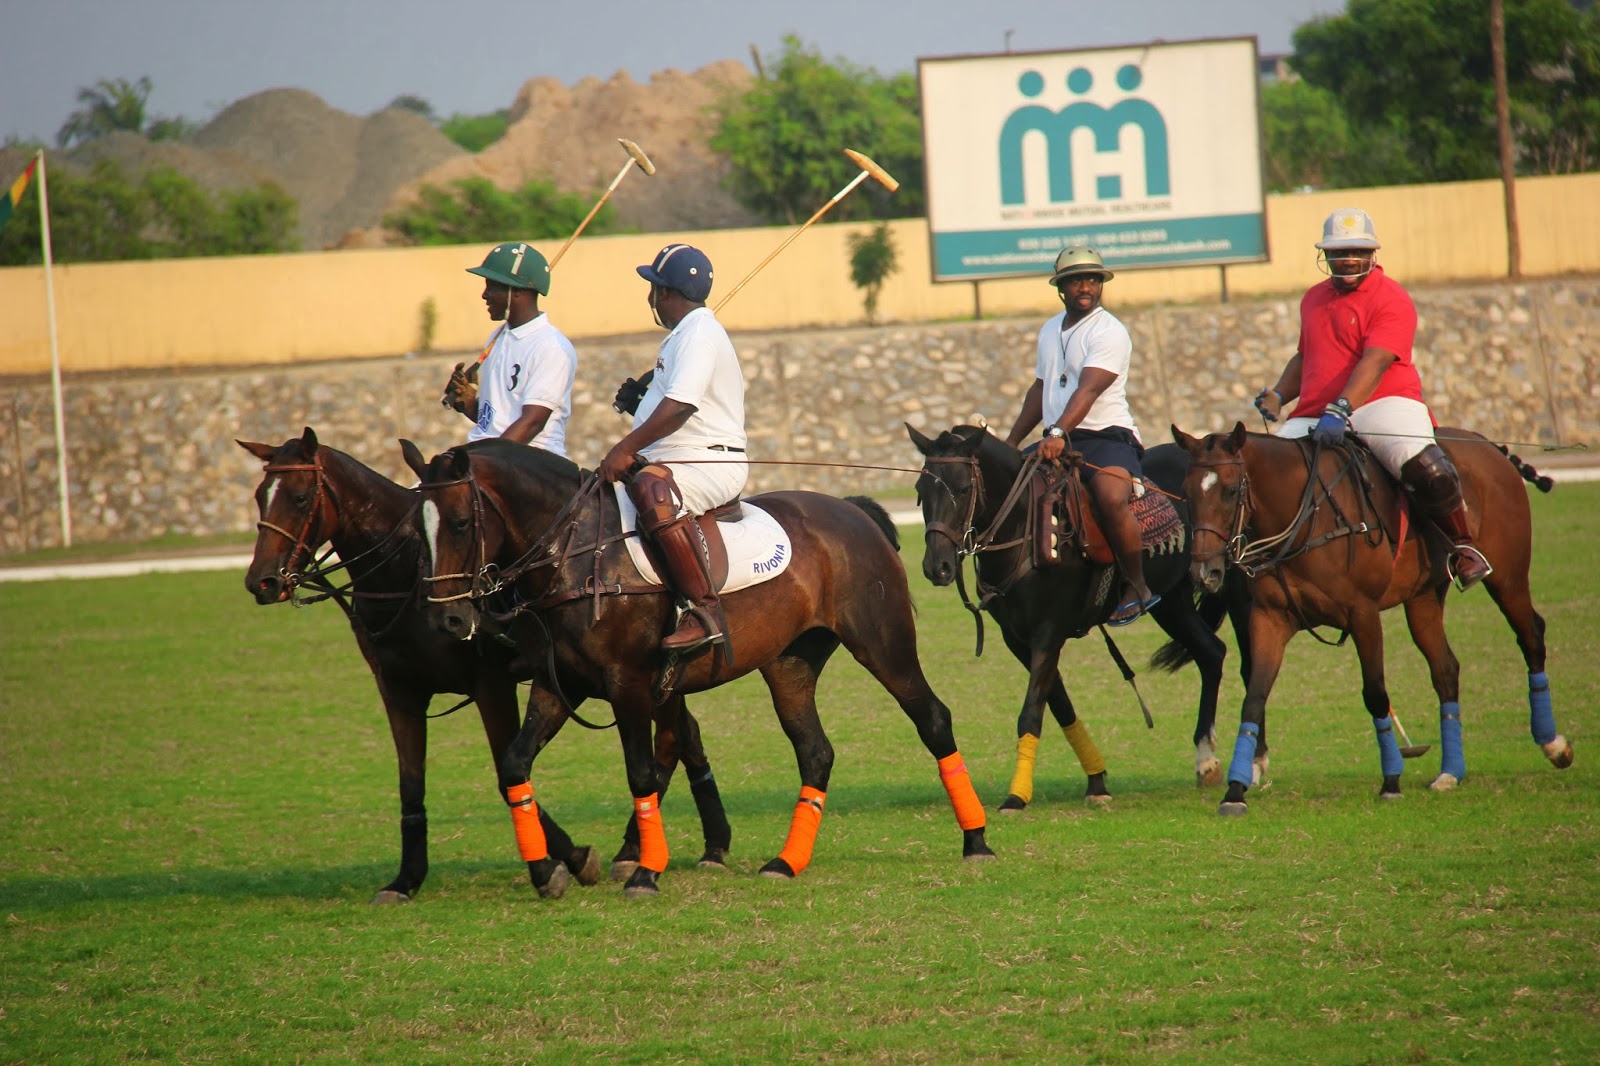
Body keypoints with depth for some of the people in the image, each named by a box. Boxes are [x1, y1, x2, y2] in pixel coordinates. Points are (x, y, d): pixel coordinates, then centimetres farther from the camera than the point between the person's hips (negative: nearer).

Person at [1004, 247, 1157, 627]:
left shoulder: (1108, 332, -9)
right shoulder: (1050, 331, 16)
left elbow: (1087, 391, -23)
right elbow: (1040, 389, 28)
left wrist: (1059, 432, -36)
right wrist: (1012, 442, 25)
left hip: (1107, 436, -8)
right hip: (1059, 441, 8)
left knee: (1111, 497, -35)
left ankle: (1137, 588, -21)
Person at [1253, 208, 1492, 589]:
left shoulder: (1391, 299, -5)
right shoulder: (1314, 299, 20)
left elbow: (1375, 362, -19)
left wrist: (1341, 409, -33)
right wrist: (1278, 394, 13)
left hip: (1382, 405, -7)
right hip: (1313, 417, 7)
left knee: (1426, 469, -33)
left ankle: (1463, 547, -12)